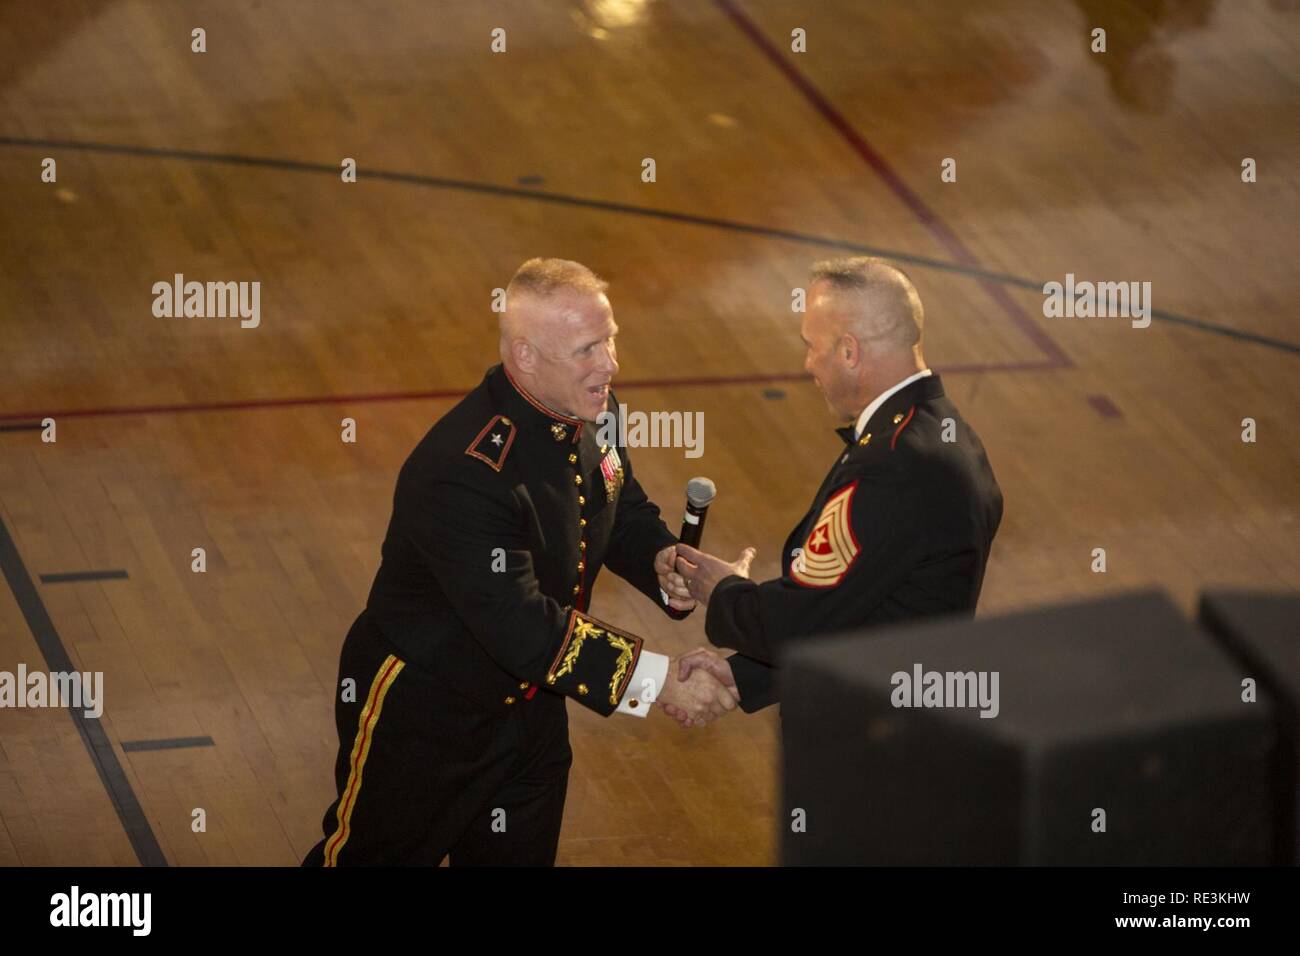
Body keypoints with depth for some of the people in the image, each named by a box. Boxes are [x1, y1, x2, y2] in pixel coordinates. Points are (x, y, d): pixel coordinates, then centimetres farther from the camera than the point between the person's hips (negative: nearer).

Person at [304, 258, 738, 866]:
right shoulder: (464, 474, -35)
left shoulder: (593, 415, -8)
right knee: (371, 856, 13)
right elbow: (522, 628, -37)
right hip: (420, 715, -7)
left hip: (529, 710, 8)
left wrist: (665, 564, -16)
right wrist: (657, 681, -36)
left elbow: (626, 516, 9)